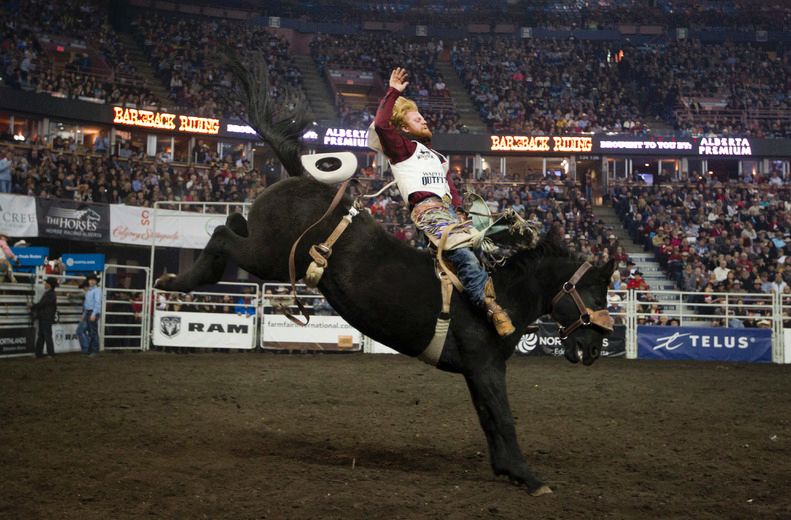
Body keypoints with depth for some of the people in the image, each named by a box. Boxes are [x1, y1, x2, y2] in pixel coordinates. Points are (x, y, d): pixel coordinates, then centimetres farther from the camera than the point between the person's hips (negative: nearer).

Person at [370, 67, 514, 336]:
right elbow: (380, 125, -5)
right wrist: (393, 93, 2)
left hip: (449, 208, 9)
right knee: (464, 255, -27)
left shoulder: (436, 156, 36)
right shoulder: (402, 147, 13)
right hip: (427, 208, -9)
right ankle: (492, 308, -38)